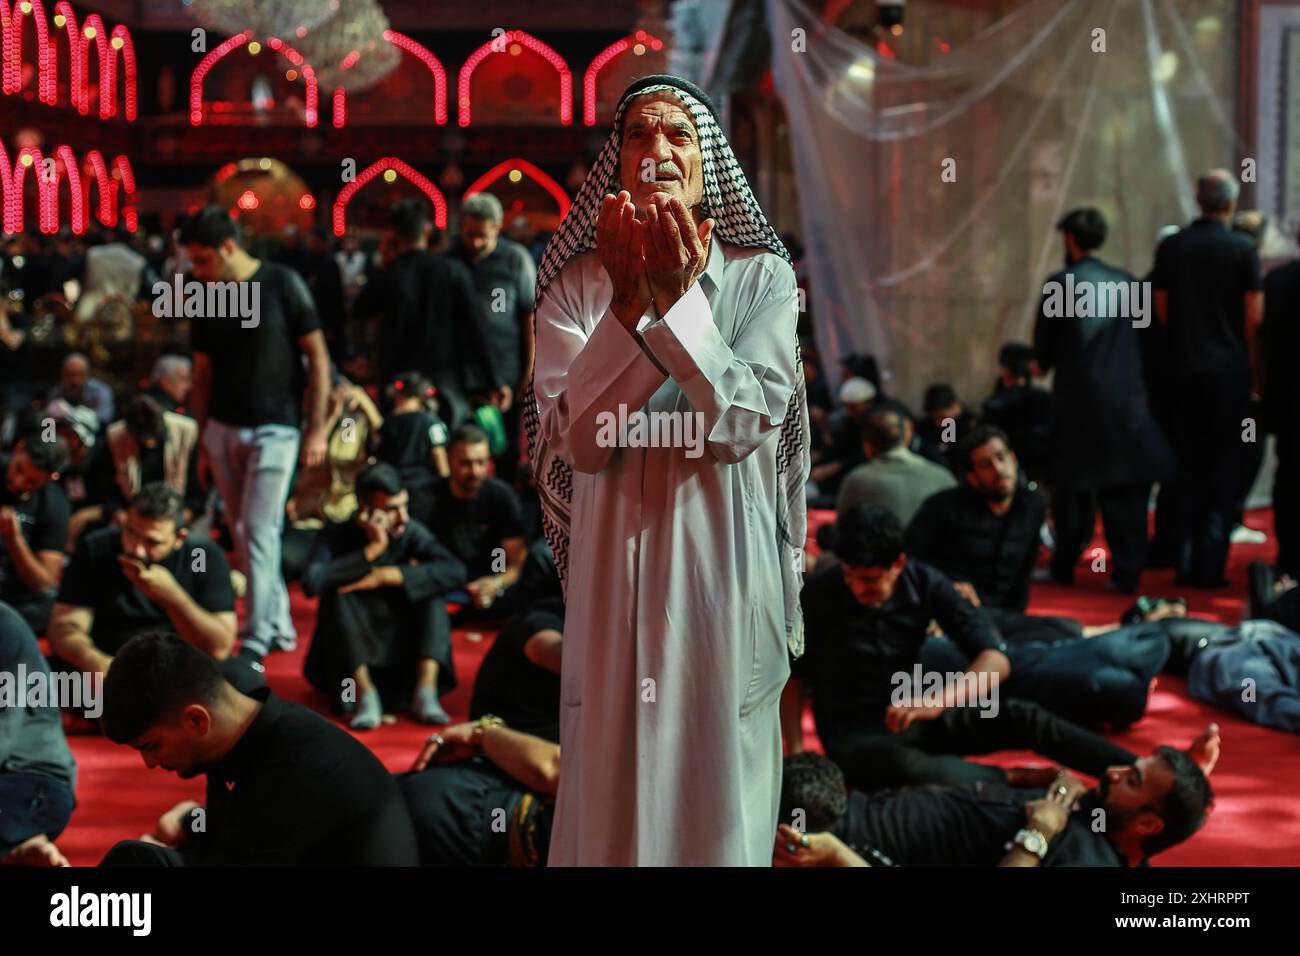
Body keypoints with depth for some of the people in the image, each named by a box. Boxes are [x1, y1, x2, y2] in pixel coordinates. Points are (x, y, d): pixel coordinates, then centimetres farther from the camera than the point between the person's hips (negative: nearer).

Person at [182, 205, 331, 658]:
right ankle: (279, 625, 21)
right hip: (223, 430, 5)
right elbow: (203, 374, 14)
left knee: (258, 532, -10)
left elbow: (318, 357, -5)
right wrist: (201, 443, 13)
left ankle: (257, 639, -5)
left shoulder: (282, 284, -7)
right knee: (243, 536, 8)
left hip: (275, 429, -5)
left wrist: (316, 429, -9)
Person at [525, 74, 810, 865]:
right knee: (614, 789, 9)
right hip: (615, 572, 1)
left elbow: (747, 425, -14)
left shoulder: (762, 275, -2)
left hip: (725, 572, -1)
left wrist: (678, 299, -22)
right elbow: (576, 442, -12)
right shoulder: (576, 283, 0)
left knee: (720, 781, 9)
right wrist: (630, 303, -22)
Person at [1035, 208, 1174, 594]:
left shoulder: (1060, 283, -7)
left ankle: (1065, 566, 16)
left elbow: (1043, 346, -2)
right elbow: (1142, 336, 11)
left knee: (1072, 484, 9)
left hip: (1077, 399, -3)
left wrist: (1048, 363, 20)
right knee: (1125, 489, 6)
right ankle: (1128, 571, 5)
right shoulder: (1126, 282, 4)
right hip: (1128, 399, 3)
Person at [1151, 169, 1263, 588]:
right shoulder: (1244, 250, -8)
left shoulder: (1170, 247, 2)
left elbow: (1161, 310, 5)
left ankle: (1184, 563, 11)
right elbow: (1254, 317, -6)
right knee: (1224, 470, 3)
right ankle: (1210, 565, -1)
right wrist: (1251, 362, 7)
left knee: (1187, 465, 11)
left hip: (1184, 368, 3)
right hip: (1229, 369, -3)